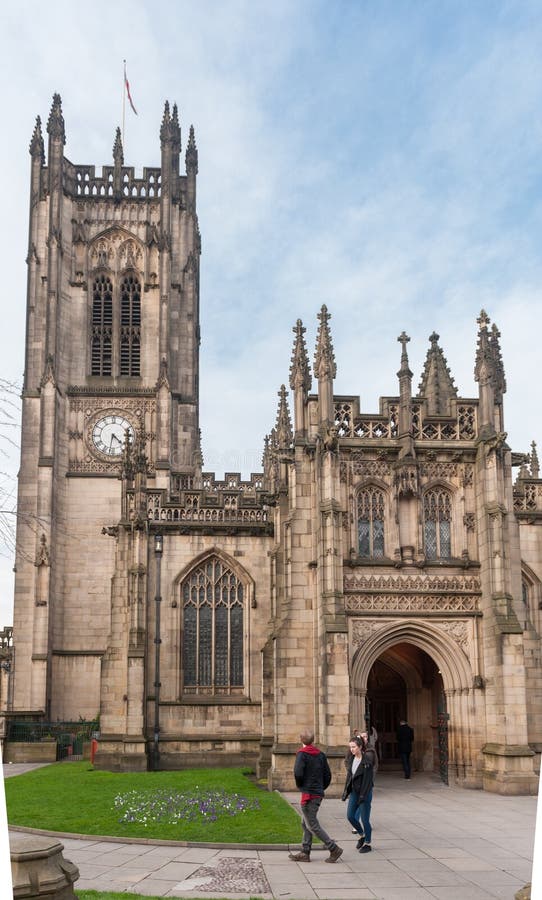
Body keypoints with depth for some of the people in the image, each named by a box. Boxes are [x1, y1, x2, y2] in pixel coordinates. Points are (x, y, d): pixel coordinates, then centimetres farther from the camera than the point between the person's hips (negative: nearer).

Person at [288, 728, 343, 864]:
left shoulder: (302, 754, -12)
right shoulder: (321, 755, 8)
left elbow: (298, 773, -23)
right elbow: (328, 775, 7)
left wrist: (300, 786, -4)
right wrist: (321, 788, 15)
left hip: (308, 794, -8)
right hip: (318, 794, 8)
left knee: (313, 825, -2)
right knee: (306, 824, 16)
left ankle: (334, 848, -5)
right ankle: (305, 853, 19)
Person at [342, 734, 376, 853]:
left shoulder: (367, 759, -19)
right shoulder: (352, 758, 4)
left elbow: (368, 779, -20)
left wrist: (363, 795, -21)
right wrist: (346, 791, 9)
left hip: (365, 792, -7)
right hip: (354, 792, 7)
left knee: (364, 819, 1)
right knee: (350, 816, 9)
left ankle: (368, 843, 18)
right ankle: (362, 835, 33)